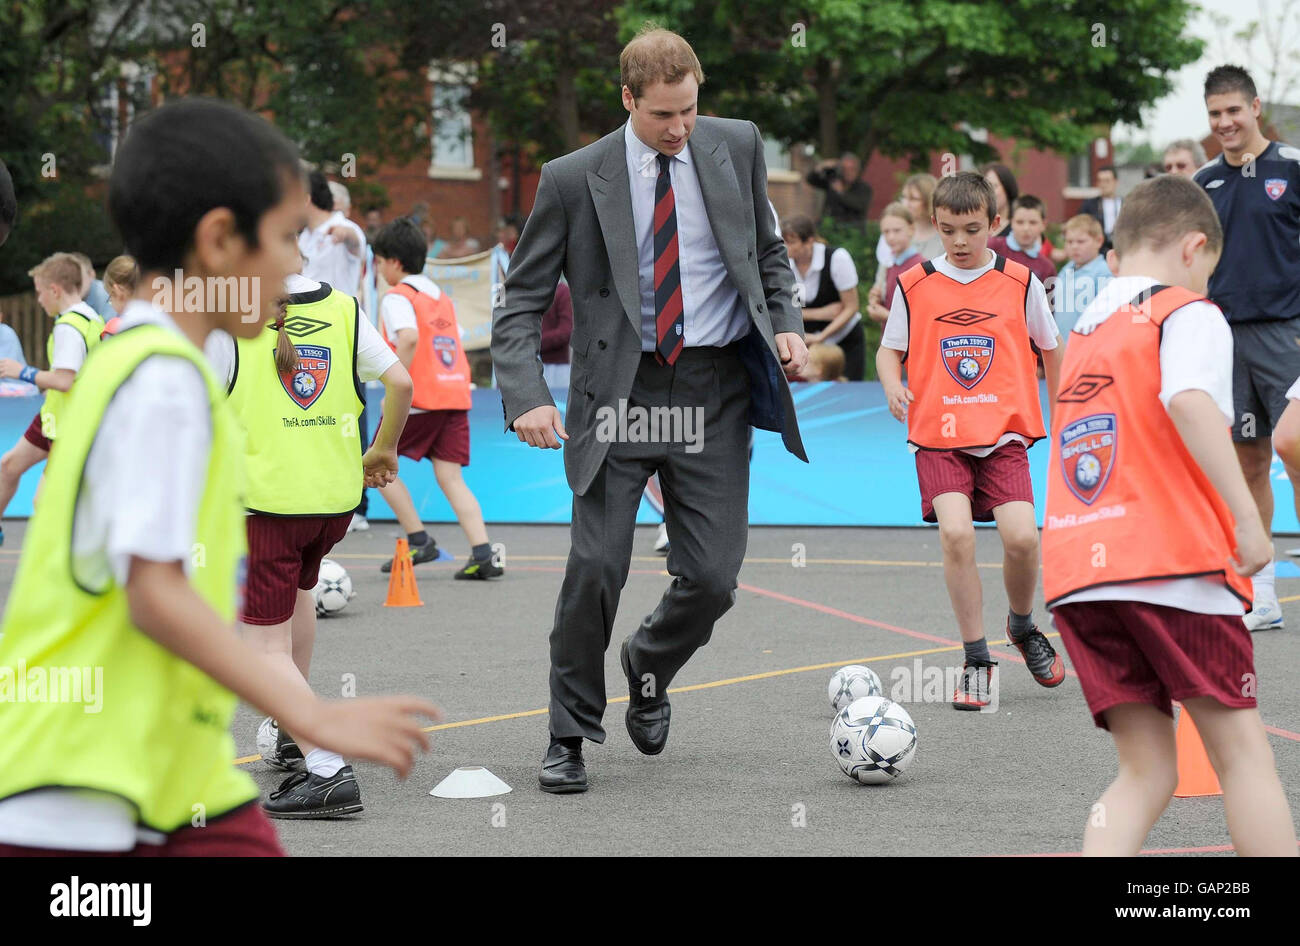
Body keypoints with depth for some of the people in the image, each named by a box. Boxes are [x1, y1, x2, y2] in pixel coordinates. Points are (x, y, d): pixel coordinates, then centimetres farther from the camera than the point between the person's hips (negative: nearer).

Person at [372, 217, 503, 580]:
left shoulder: (398, 296, -6)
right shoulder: (441, 296, 19)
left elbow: (409, 338, -23)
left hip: (420, 399, -7)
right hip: (456, 395, 7)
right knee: (451, 478, 5)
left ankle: (419, 540, 3)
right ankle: (482, 554, -10)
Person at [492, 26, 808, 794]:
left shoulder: (737, 147, 4)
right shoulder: (574, 181, -4)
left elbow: (769, 250, 19)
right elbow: (521, 304, -1)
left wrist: (785, 324, 1)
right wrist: (527, 397, -16)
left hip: (714, 389, 2)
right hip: (620, 391, -2)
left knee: (712, 577, -3)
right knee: (596, 565, -11)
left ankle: (648, 669, 31)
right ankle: (570, 737, 7)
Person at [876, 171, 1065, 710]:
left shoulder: (1020, 283, 4)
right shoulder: (914, 286, 4)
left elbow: (1051, 348, 16)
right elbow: (890, 348, 13)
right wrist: (892, 385, -8)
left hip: (1004, 432, 0)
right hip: (937, 436, 0)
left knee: (1020, 535, -15)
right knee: (956, 534, -18)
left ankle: (1022, 626, 18)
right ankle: (976, 661, -3)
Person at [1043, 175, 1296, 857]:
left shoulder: (1083, 334, 24)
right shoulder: (1188, 312, 2)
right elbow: (1189, 400, -18)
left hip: (1075, 568, 6)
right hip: (1171, 562, -6)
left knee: (1145, 771, 6)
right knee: (1242, 752, 1)